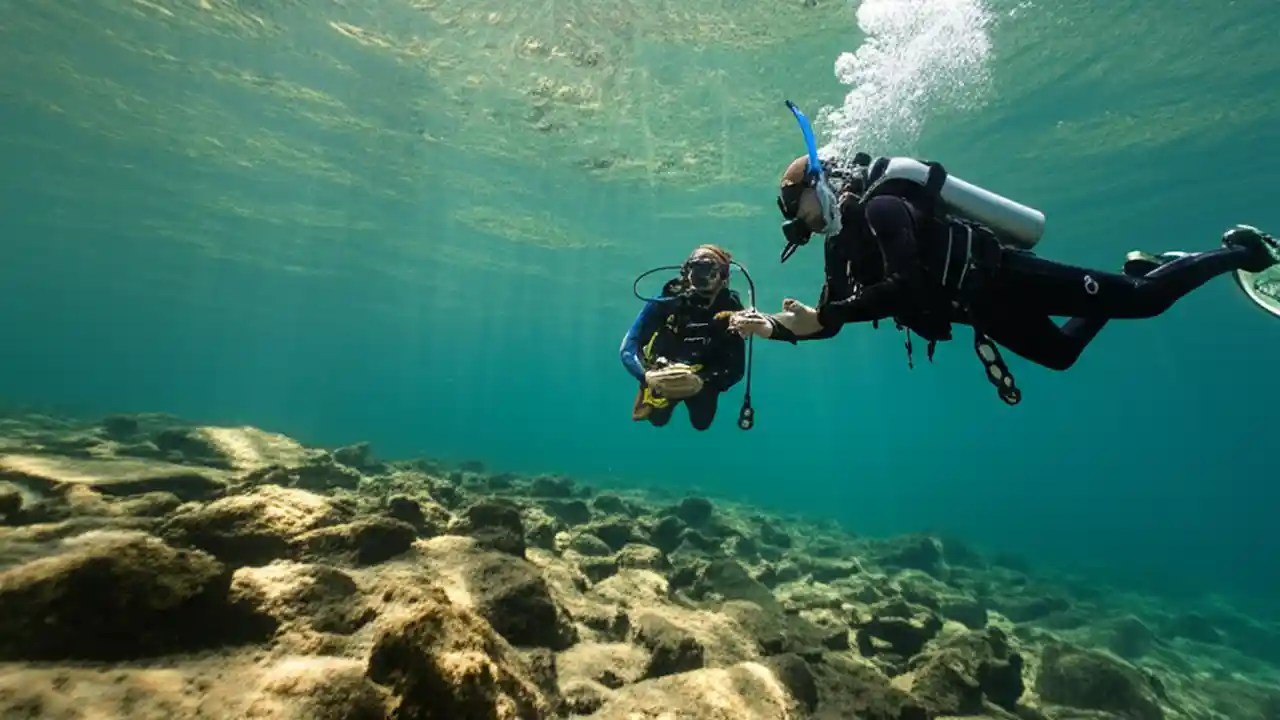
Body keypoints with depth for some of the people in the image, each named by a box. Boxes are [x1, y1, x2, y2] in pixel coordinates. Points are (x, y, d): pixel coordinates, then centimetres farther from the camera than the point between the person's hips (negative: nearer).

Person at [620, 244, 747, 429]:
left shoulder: (730, 310, -24)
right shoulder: (663, 304, -27)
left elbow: (736, 367, -23)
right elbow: (628, 350, -26)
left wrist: (703, 381, -40)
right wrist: (647, 377, -44)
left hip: (703, 378, 1)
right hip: (662, 378, -1)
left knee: (701, 422, 9)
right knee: (657, 419, 4)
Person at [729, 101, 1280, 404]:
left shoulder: (880, 205, -25)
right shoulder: (842, 243, 0)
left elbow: (904, 288, -39)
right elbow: (829, 318, -1)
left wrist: (823, 314, -42)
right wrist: (775, 327, -14)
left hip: (1005, 276, -8)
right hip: (986, 308, 8)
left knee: (1141, 301, 4)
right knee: (1061, 352, 28)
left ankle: (1235, 250, 29)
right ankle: (1136, 266, 42)